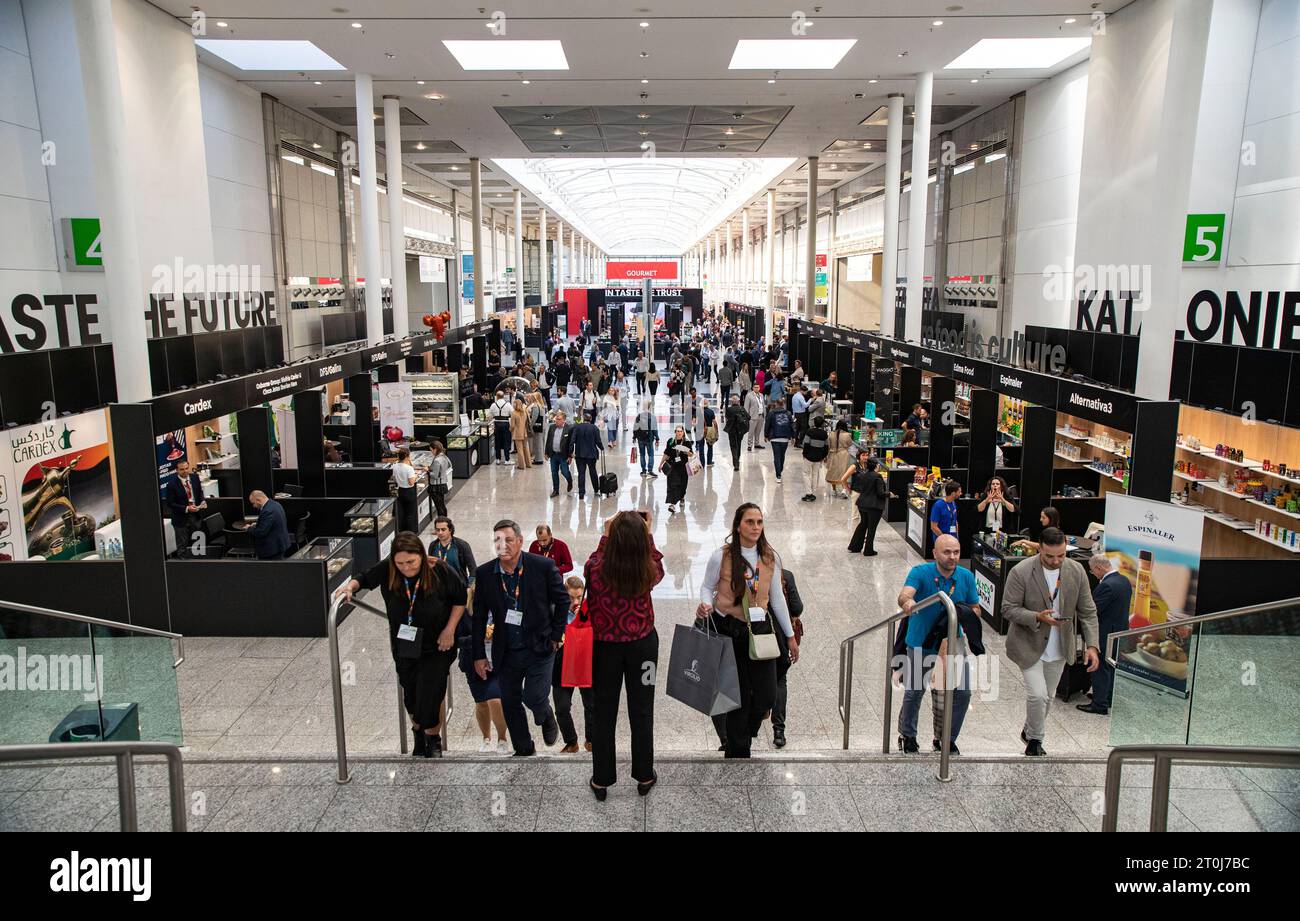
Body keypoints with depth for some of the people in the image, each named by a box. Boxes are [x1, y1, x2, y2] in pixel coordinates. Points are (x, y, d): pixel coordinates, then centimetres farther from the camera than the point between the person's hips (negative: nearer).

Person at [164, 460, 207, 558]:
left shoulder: (195, 477, -1)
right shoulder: (172, 485, -17)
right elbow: (170, 503, -14)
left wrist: (203, 501, -7)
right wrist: (186, 509, -23)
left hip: (196, 514, 5)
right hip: (181, 519, -4)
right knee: (182, 545, 7)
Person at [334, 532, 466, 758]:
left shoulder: (440, 571, -21)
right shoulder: (387, 570, -16)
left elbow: (460, 598, -7)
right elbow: (365, 579, 4)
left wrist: (450, 630, -10)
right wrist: (351, 586, -17)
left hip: (436, 647, -3)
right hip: (403, 646, 3)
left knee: (430, 697, -5)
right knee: (411, 697, 16)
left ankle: (433, 740, 23)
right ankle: (419, 739, 42)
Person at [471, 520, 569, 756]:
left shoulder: (543, 566, -13)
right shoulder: (484, 574, -6)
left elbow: (562, 600, 0)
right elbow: (479, 617, 3)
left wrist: (556, 635, 0)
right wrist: (479, 655, 3)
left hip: (539, 648, -3)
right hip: (506, 652, 3)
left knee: (534, 697, -10)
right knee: (510, 704, 10)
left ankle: (547, 718, 27)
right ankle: (524, 750, 33)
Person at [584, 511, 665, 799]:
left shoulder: (596, 570, -25)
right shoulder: (648, 573, -22)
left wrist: (605, 536, 4)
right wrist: (648, 534, 5)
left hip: (604, 646, 0)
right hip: (642, 645, 1)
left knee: (604, 712, 16)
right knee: (641, 711, 18)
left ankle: (601, 780, 28)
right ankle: (644, 776, 33)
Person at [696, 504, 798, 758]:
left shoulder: (770, 558, 0)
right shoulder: (721, 557, -11)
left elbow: (777, 598, 9)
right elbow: (707, 587, 3)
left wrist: (790, 636, 14)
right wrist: (705, 604, -21)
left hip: (761, 630, 3)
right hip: (729, 630, -3)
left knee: (767, 696, 3)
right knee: (740, 696, 4)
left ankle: (739, 736, 32)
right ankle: (738, 750, 27)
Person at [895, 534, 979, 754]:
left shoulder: (967, 577, -8)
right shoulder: (920, 572, -20)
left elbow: (975, 609, 4)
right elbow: (904, 595, -38)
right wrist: (907, 602, -62)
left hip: (952, 643, 3)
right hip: (920, 643, -3)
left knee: (961, 692, 1)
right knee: (914, 693, 9)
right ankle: (907, 736, 34)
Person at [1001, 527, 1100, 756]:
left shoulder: (1077, 571, -7)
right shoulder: (1020, 572, -20)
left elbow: (1088, 612, -2)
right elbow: (1008, 609, -15)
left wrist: (1092, 645, -12)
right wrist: (1037, 617, -30)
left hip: (1059, 648, 4)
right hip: (1029, 645, -4)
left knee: (1047, 696, 16)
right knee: (1037, 695, -11)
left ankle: (1030, 732, 39)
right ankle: (1035, 739, 14)